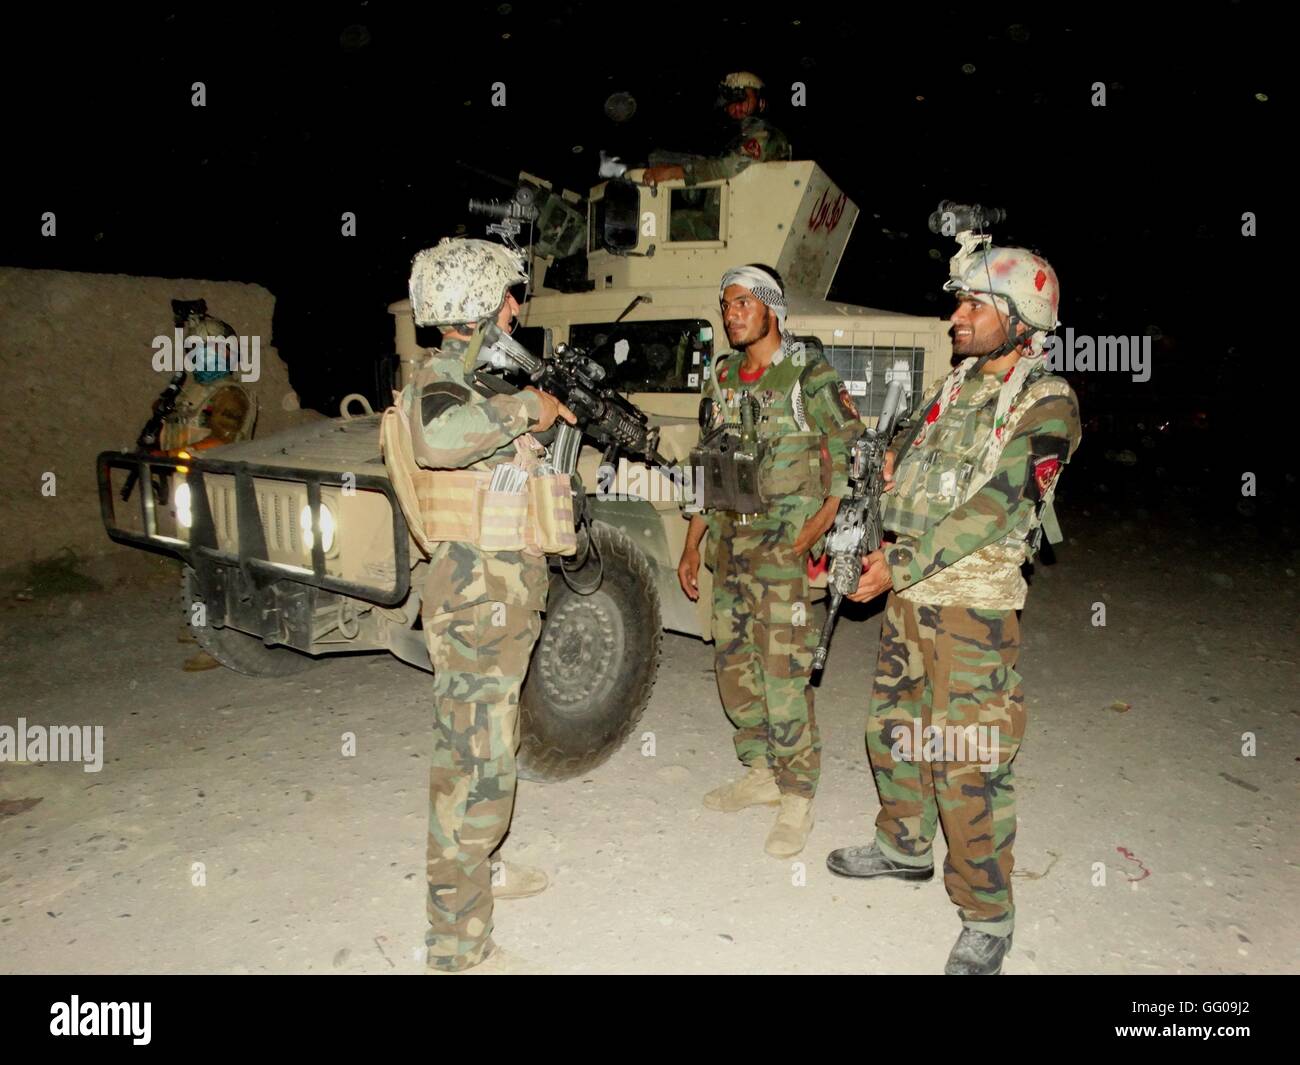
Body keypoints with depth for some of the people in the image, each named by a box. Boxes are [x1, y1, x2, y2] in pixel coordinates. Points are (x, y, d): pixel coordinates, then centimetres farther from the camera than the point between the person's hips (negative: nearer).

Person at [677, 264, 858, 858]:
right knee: (734, 664, 13)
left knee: (783, 672, -6)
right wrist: (692, 543, 15)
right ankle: (761, 774, 30)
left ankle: (798, 798, 9)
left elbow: (851, 457, -7)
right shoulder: (724, 376, 13)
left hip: (784, 543, -7)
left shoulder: (809, 375, -7)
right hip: (730, 538, 7)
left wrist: (820, 526, -18)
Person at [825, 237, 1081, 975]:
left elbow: (999, 505, -19)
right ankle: (906, 844, 40)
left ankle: (987, 917, 12)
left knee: (969, 761, -5)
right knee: (894, 725, 19)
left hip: (974, 601, -8)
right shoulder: (956, 387, 13)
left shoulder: (1048, 405, -10)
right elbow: (905, 469, 20)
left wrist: (903, 564, -20)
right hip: (908, 590, 8)